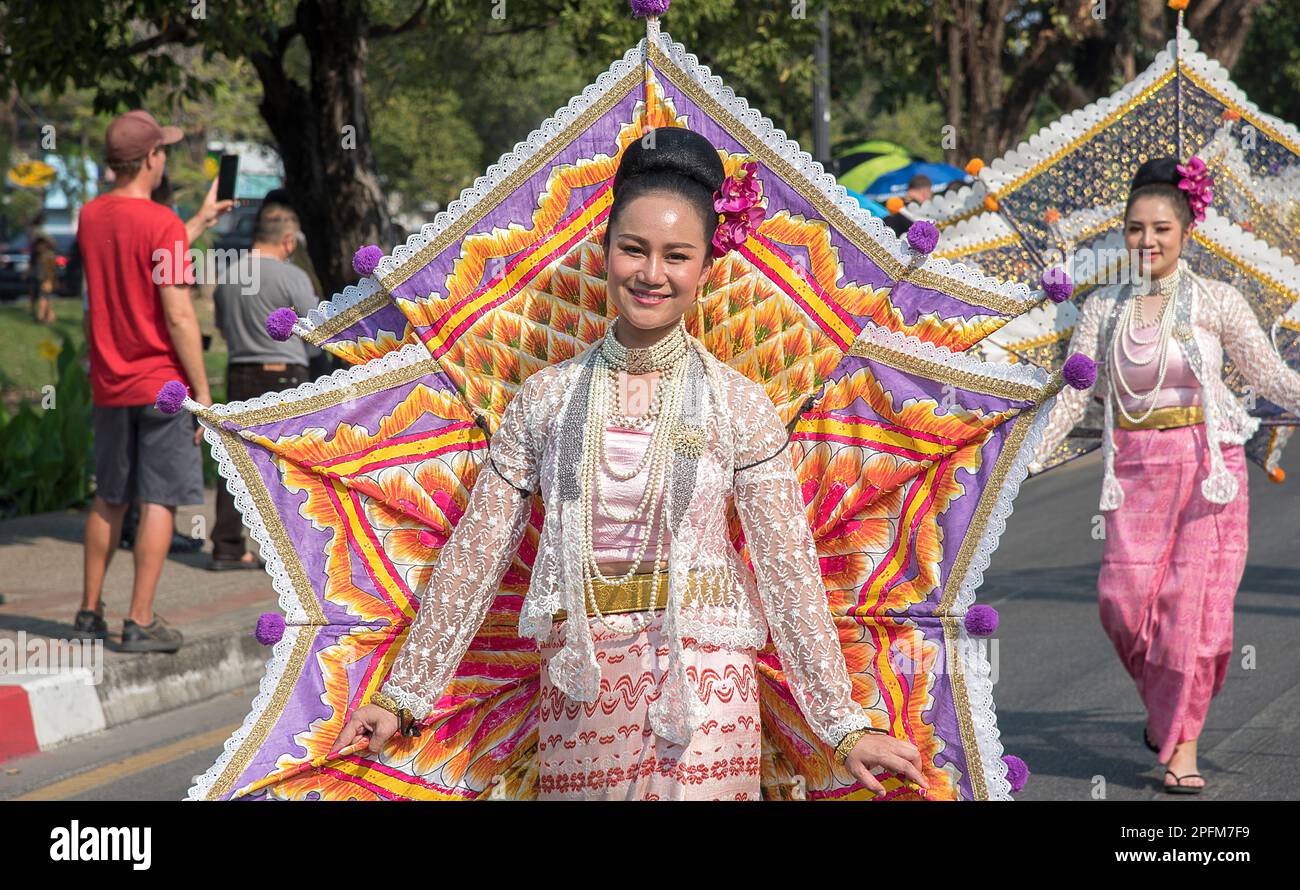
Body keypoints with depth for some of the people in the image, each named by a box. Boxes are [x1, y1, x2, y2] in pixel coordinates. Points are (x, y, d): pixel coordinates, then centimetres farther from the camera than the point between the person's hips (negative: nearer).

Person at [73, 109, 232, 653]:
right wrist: (204, 392, -12)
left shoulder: (90, 218, 5)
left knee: (109, 500, 17)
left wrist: (200, 221, 30)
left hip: (109, 386, 7)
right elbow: (179, 317, -18)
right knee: (159, 502, -2)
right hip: (162, 384, -7)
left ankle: (90, 612, 23)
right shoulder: (163, 223, -16)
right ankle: (141, 623, -3)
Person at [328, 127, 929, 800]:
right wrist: (402, 697, 4)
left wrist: (846, 727, -7)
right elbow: (474, 555, 5)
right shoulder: (544, 398, 4)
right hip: (577, 687, 2)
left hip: (702, 681, -2)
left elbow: (789, 571, -3)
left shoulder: (738, 406, -1)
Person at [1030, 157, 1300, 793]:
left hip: (1207, 467, -2)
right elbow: (1073, 395, 8)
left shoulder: (1215, 301, -2)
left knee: (1195, 600, -5)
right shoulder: (1103, 309, 5)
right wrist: (1025, 459, 3)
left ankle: (1183, 743, 7)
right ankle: (1161, 704, 24)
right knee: (1125, 600, -6)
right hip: (1135, 471, 2)